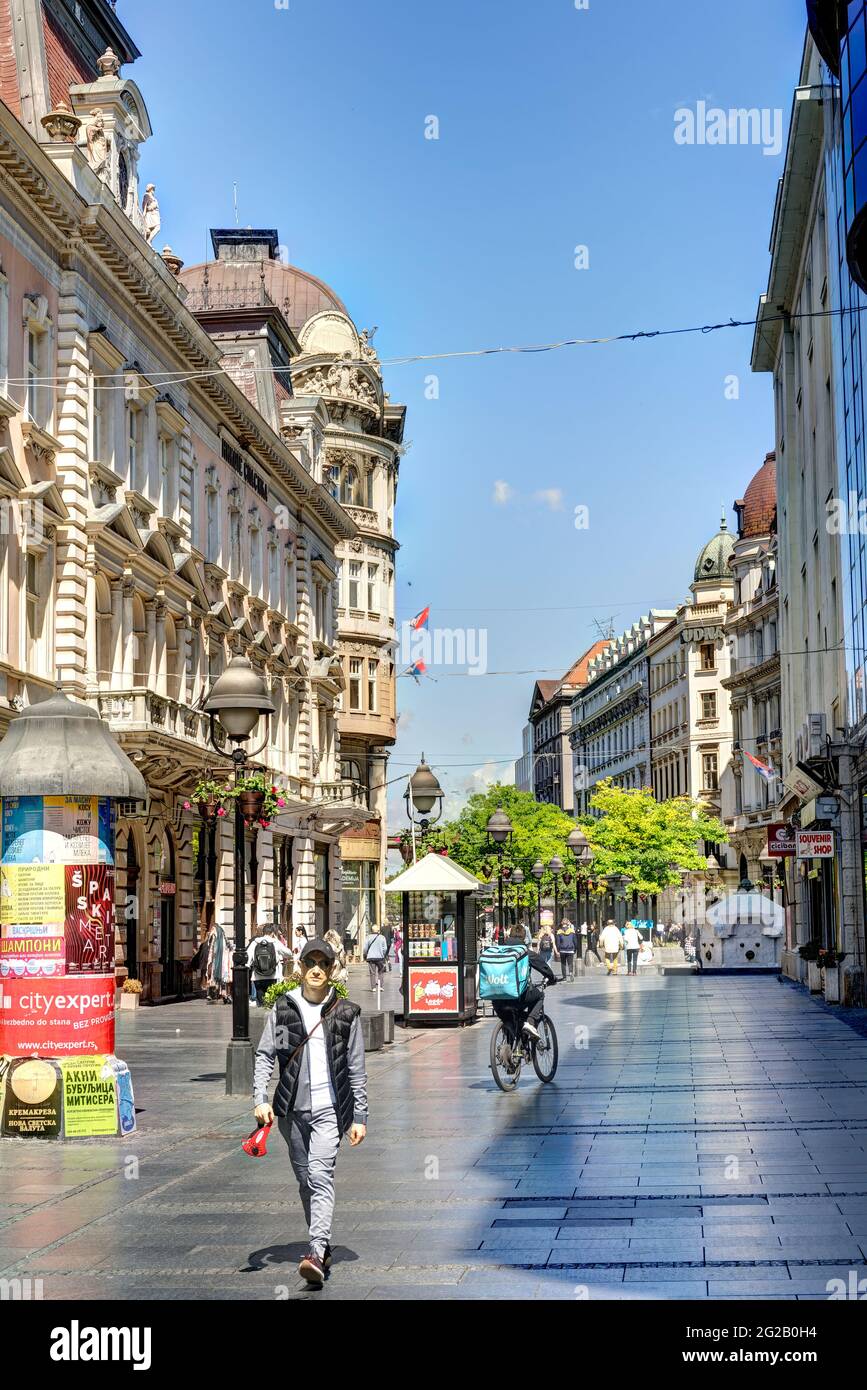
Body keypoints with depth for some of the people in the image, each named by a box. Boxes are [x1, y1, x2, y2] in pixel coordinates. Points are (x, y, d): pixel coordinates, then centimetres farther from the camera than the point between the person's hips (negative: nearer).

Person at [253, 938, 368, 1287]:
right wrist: (260, 1099, -8)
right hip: (292, 1108, 3)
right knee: (305, 1181, 11)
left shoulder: (346, 1012, 1)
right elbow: (264, 1055, 4)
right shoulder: (283, 1008, 4)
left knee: (320, 1176, -17)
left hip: (330, 1108, -3)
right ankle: (321, 1246, 26)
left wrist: (360, 1117, 3)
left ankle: (317, 1253, -26)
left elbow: (356, 1069, 4)